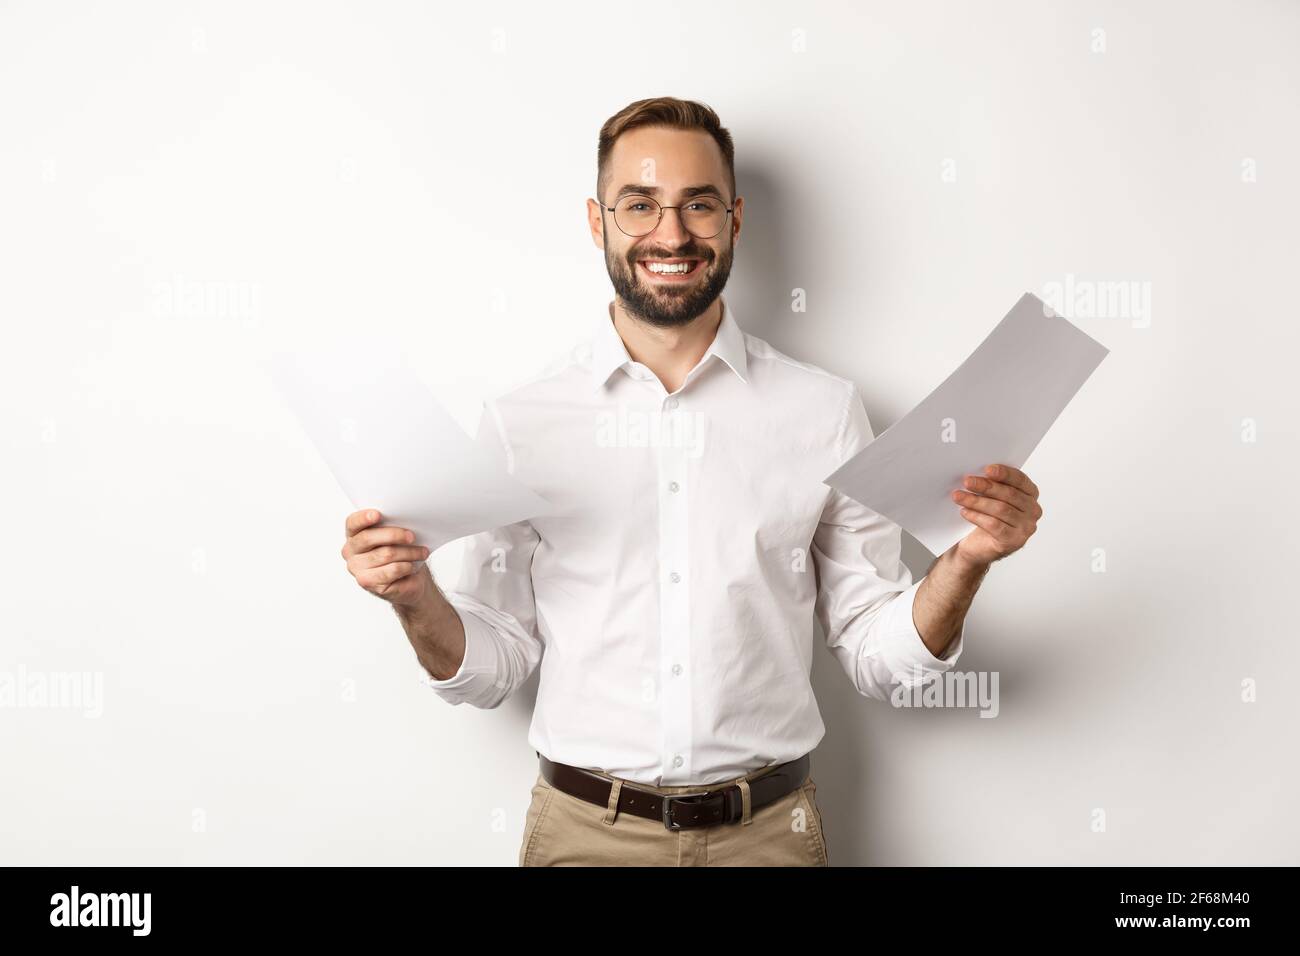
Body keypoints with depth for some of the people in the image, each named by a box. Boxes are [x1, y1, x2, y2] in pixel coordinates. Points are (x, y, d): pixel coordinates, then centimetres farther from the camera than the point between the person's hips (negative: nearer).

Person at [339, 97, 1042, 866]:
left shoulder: (826, 410, -2)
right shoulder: (521, 422, -3)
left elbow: (878, 656, 1)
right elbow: (494, 667, 0)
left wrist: (965, 563, -15)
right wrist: (416, 600, -18)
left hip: (769, 830, 1)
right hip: (585, 829, 0)